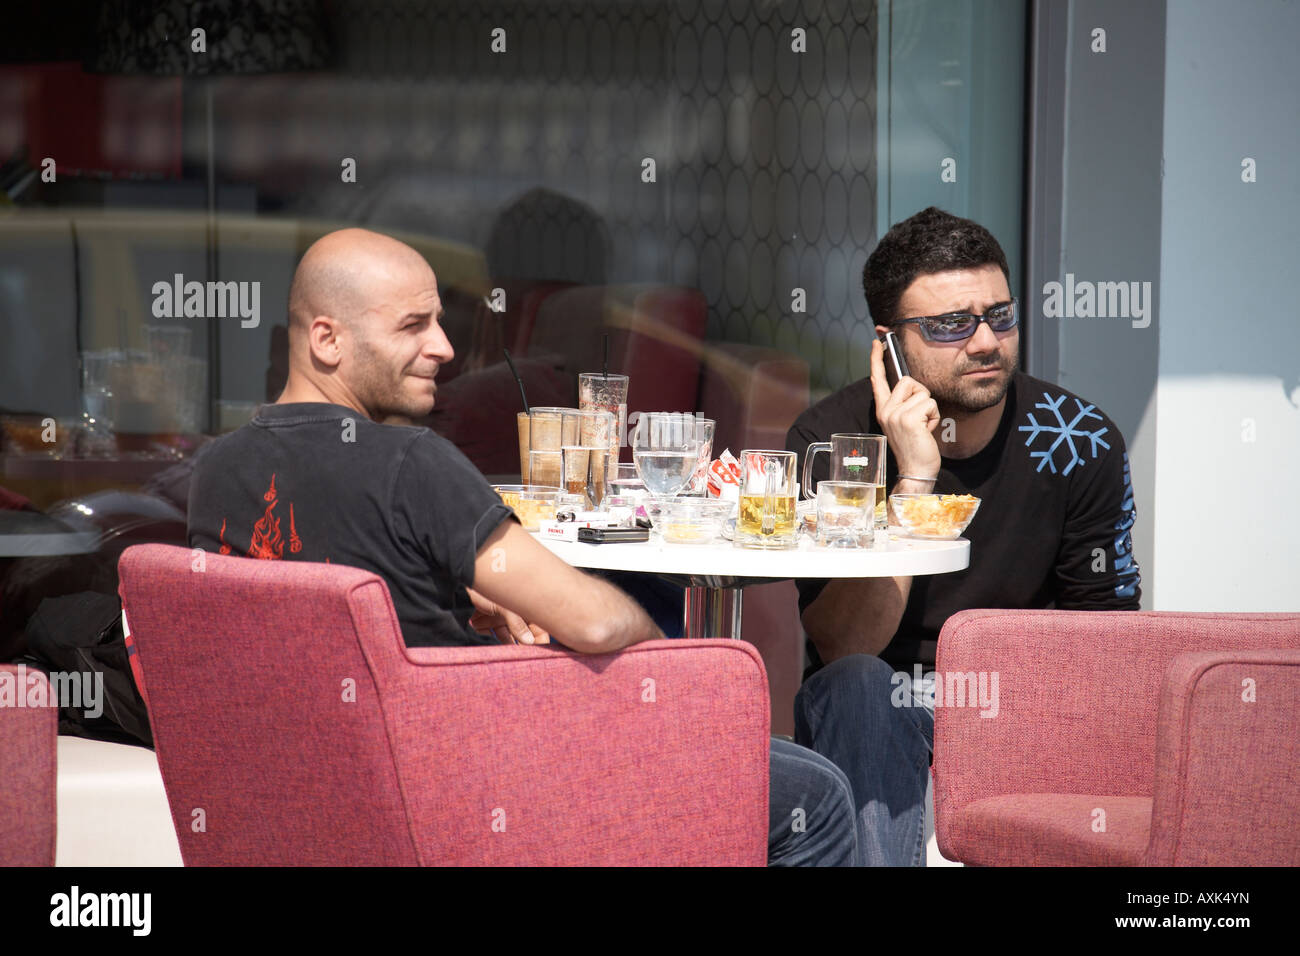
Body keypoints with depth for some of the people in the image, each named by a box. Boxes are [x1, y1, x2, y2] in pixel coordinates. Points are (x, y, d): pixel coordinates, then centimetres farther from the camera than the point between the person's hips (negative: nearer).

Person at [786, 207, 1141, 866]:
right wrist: (913, 479, -27)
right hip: (882, 712, -1)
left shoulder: (1079, 442, -5)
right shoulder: (829, 439, -11)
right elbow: (843, 649, -20)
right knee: (853, 687, -34)